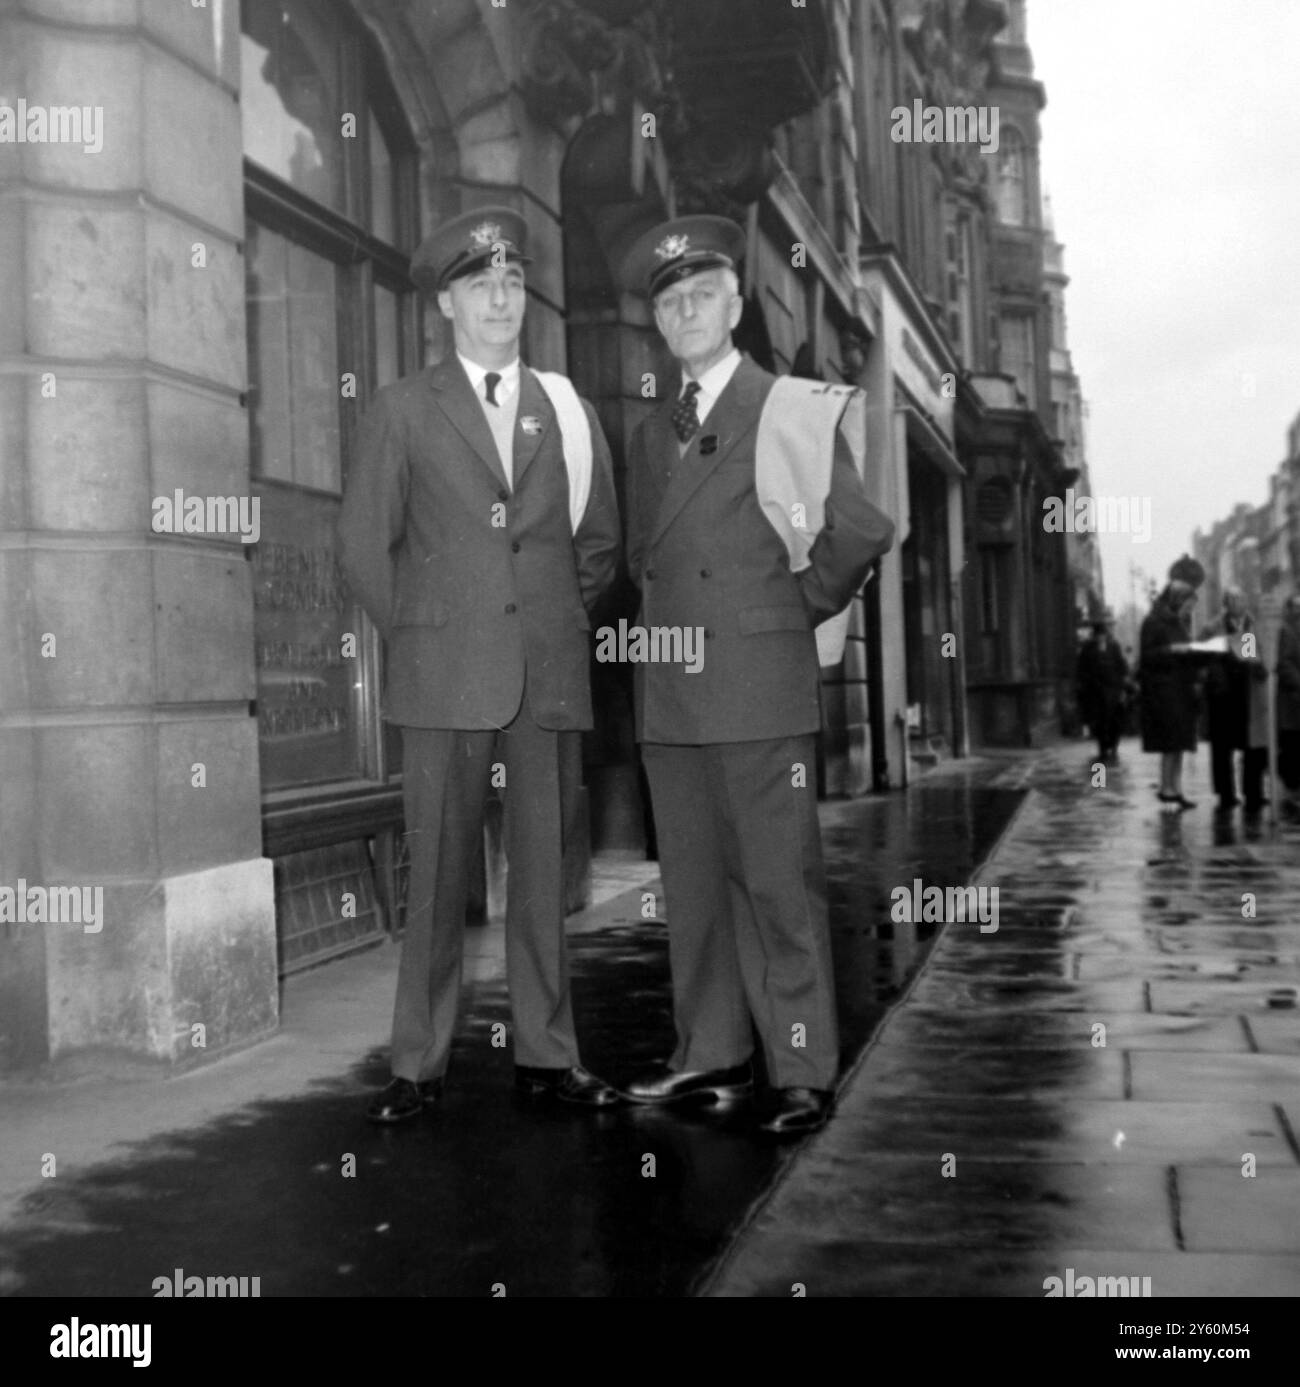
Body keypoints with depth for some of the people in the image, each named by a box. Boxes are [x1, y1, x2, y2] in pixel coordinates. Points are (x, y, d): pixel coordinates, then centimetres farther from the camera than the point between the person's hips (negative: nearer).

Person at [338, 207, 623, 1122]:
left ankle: (547, 1055, 12)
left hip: (549, 675, 2)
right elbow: (365, 543, 6)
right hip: (446, 676, -2)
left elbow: (599, 543, 18)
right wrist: (416, 633, 4)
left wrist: (562, 625, 12)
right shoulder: (404, 409, 7)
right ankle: (421, 1065, 7)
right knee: (439, 872, -1)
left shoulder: (568, 410, 13)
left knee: (543, 868, 4)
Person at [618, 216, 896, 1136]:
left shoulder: (792, 410, 0)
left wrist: (797, 607, 3)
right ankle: (714, 1056, 18)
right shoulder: (651, 433, 18)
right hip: (668, 698, 6)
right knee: (694, 887, 8)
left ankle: (804, 1076, 2)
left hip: (761, 689, -5)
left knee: (780, 885, -4)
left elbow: (863, 533, -5)